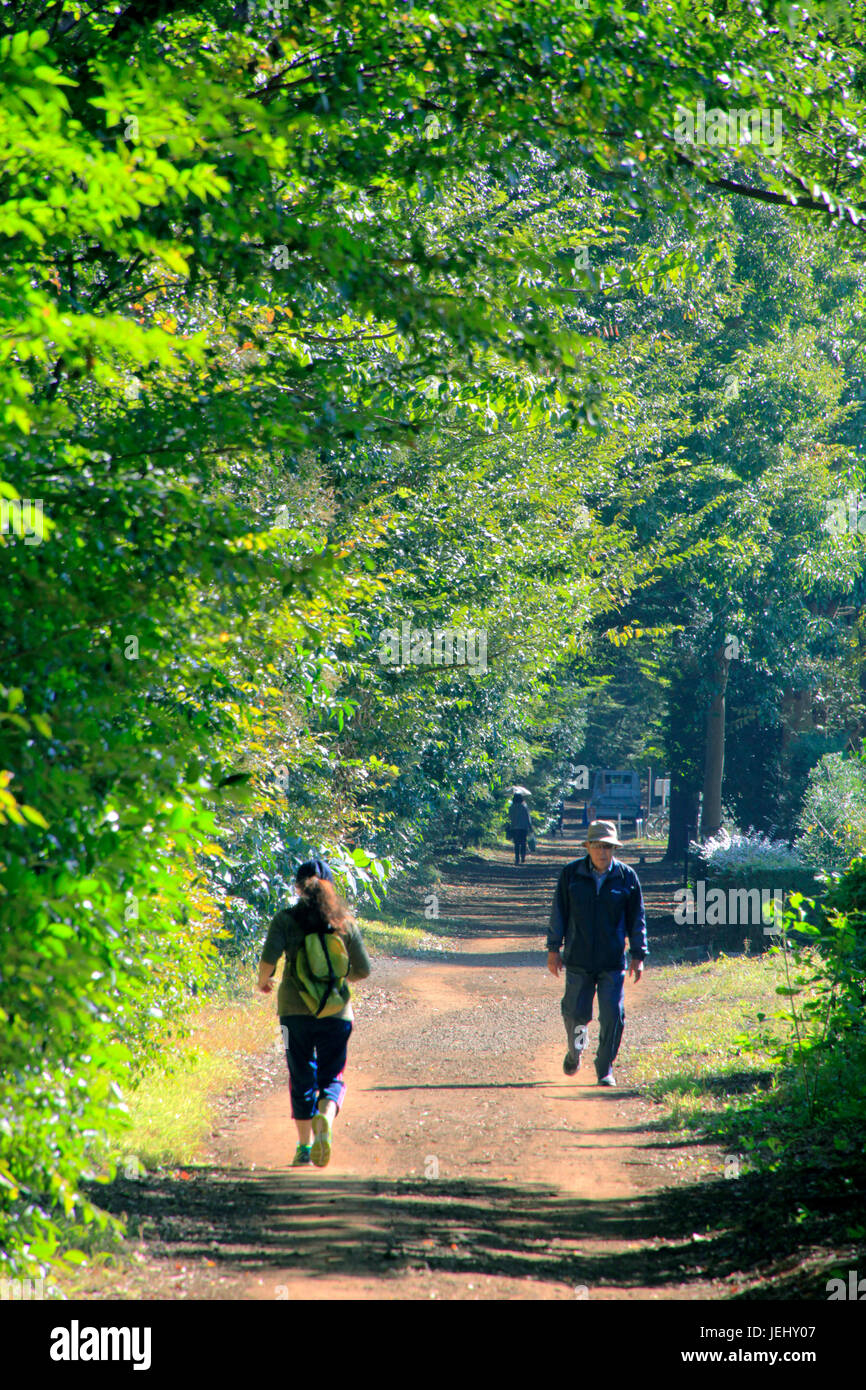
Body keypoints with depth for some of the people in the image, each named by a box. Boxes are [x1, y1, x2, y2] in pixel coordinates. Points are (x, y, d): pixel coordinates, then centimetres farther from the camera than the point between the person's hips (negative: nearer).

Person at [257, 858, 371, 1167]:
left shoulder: (286, 919, -3)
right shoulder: (345, 922, 2)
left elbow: (269, 959, -16)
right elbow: (363, 970, 4)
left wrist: (264, 980, 5)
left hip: (295, 1010, -1)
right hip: (336, 1011, 1)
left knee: (301, 1077, 11)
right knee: (332, 1077, 8)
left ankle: (305, 1147, 9)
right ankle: (326, 1117, -23)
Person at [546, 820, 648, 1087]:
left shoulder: (626, 877, 0)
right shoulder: (571, 874, 0)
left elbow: (636, 919, 6)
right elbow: (559, 912, 7)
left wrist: (638, 956, 4)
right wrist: (554, 949, 5)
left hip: (613, 962, 0)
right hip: (578, 959, 0)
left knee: (612, 1016, -6)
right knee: (576, 1012, 1)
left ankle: (605, 1070, 8)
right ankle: (575, 1051, 33)